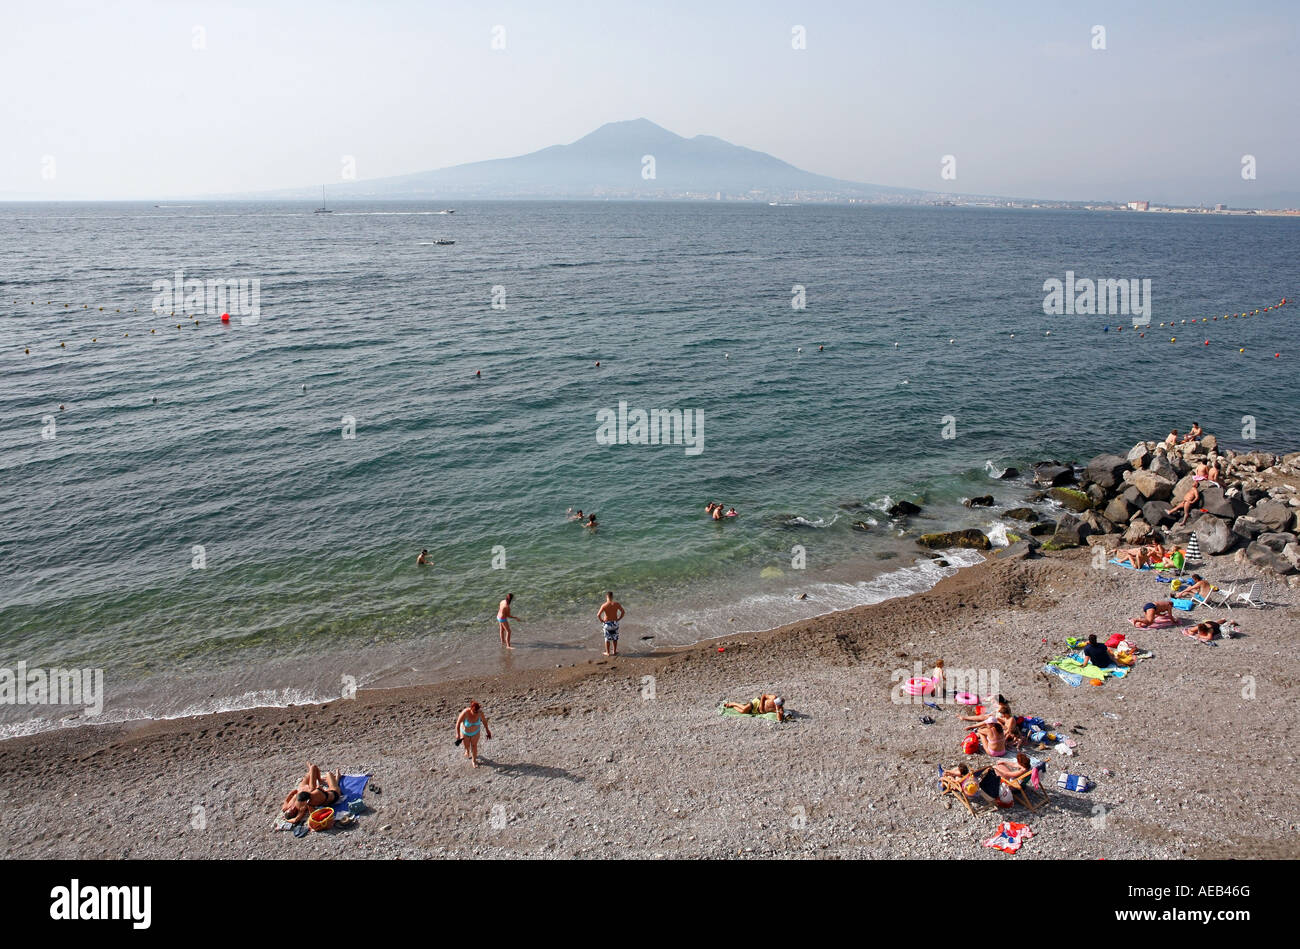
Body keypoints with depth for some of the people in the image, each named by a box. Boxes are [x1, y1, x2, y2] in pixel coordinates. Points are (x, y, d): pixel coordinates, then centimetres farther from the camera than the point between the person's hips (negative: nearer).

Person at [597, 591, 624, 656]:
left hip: (607, 624, -2)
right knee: (615, 638, 19)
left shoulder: (604, 605, -17)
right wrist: (618, 619, 3)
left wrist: (602, 621, -6)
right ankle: (614, 652, 29)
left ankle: (608, 653, 24)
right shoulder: (617, 604, -11)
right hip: (615, 623, 2)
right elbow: (623, 612, -7)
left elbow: (598, 615, -23)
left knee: (607, 639, 14)